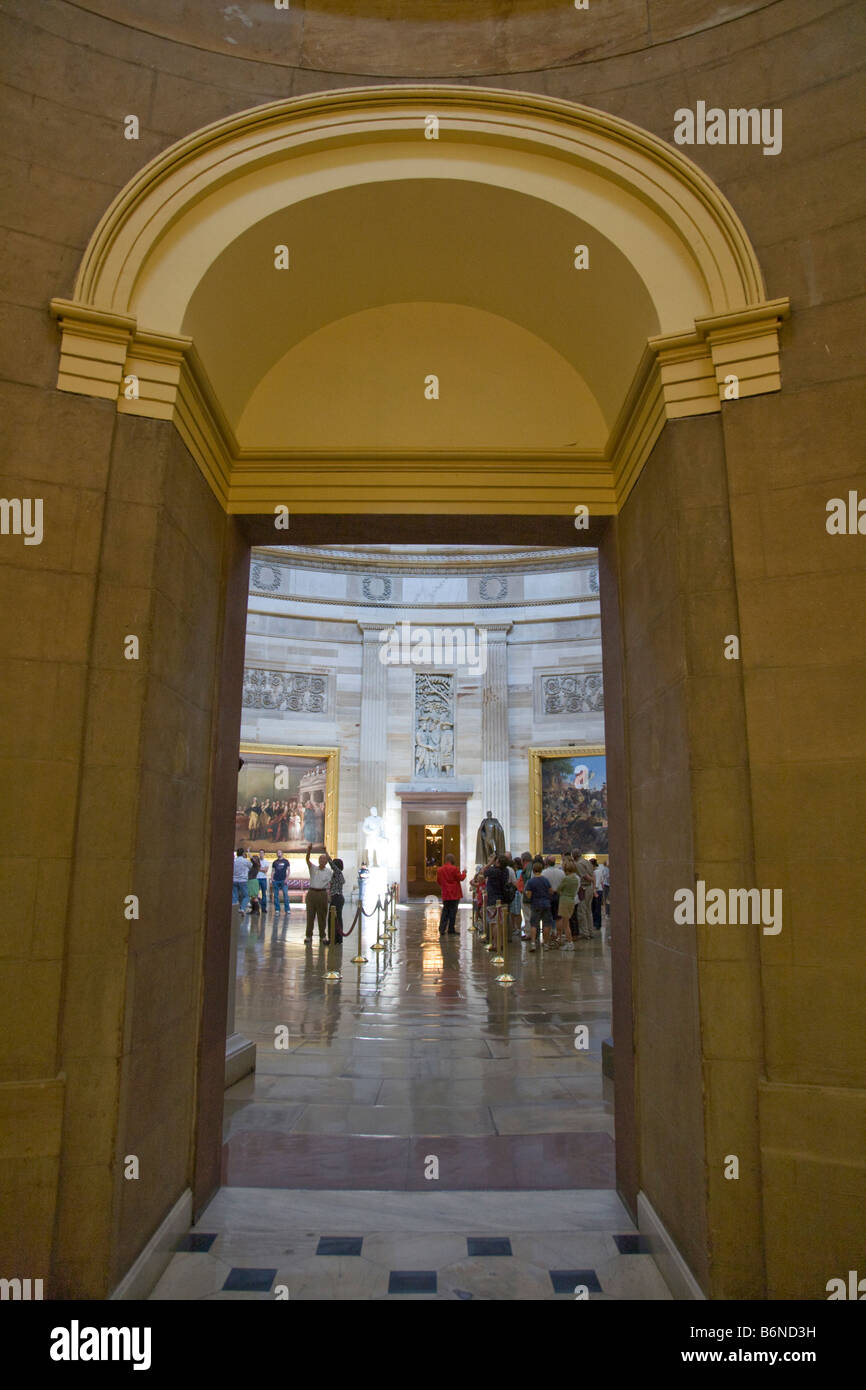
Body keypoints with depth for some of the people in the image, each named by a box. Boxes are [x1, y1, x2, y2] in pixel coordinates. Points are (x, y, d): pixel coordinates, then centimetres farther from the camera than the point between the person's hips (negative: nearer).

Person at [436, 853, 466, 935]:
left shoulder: (439, 870, 5)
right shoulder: (454, 869, -13)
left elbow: (438, 881, 12)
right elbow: (461, 878, -6)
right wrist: (464, 873, 12)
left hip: (445, 895, 5)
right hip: (454, 894, -5)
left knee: (445, 912, 13)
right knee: (453, 912, 2)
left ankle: (442, 929, 8)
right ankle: (451, 930, 5)